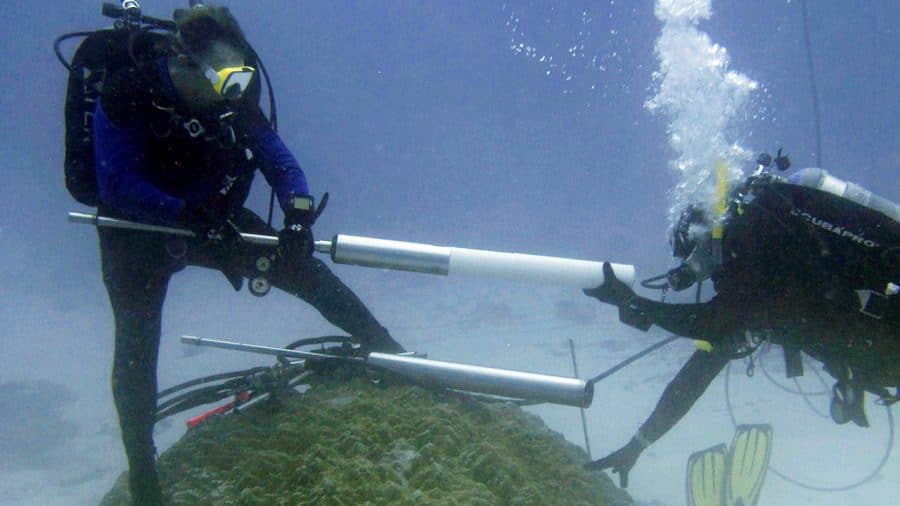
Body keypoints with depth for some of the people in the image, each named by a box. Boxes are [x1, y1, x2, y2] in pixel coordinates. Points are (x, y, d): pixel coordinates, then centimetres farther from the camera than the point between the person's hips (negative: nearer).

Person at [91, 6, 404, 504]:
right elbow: (116, 185, -29)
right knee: (136, 347, -6)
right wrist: (190, 214, -38)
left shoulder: (231, 95, -11)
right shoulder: (127, 94, -25)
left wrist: (298, 213, -28)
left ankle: (394, 356, 7)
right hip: (138, 232, -4)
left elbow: (276, 156, -10)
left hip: (210, 218, 4)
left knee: (306, 270, -4)